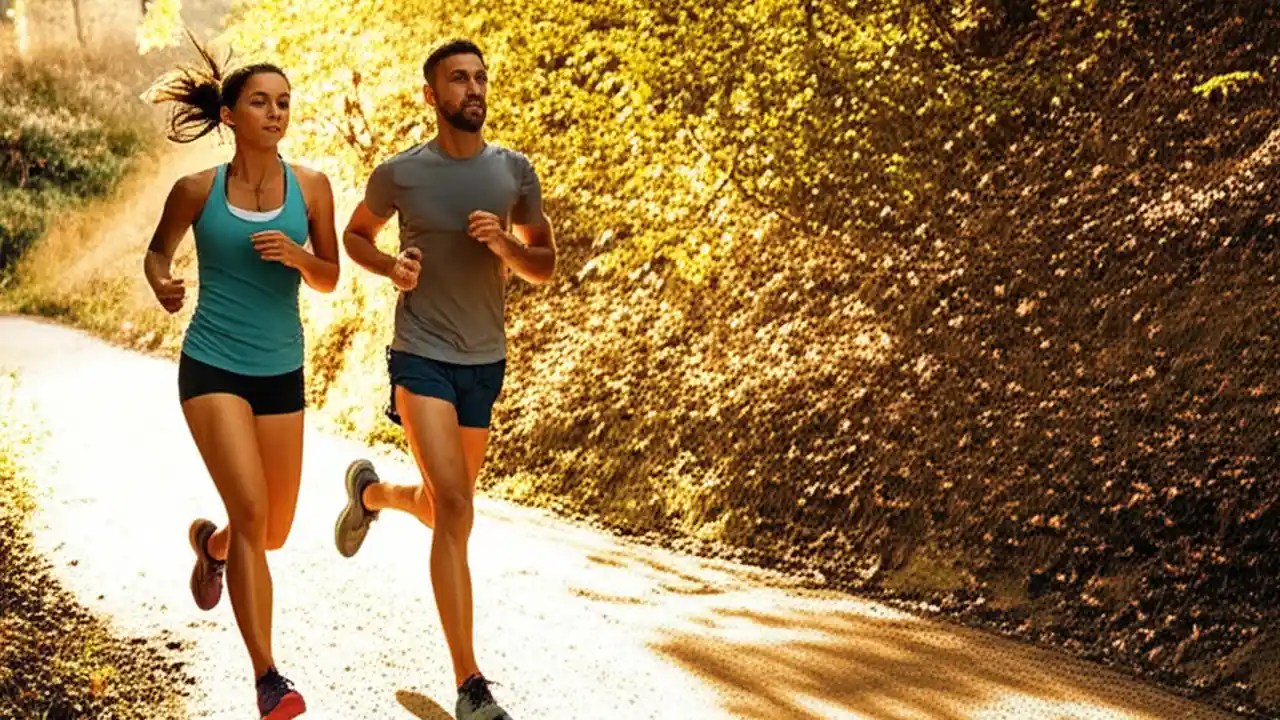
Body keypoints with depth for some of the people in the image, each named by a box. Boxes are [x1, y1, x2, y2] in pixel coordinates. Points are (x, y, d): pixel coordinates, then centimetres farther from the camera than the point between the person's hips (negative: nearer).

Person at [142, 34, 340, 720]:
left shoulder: (311, 186, -1)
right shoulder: (197, 190, -5)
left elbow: (329, 280, 4)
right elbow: (157, 252, 11)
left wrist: (296, 254, -17)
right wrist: (161, 285, -11)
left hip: (281, 372, 3)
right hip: (212, 366, -3)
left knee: (274, 532, 13)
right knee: (251, 511, -20)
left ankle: (209, 540, 51)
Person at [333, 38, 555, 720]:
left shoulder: (515, 171, 1)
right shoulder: (400, 174, -6)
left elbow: (544, 266, 7)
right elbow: (355, 235, 12)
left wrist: (504, 244, -15)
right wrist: (390, 266, -9)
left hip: (485, 362, 4)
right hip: (422, 357, -4)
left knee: (441, 510, 18)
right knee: (454, 508, -18)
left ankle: (369, 492, 55)